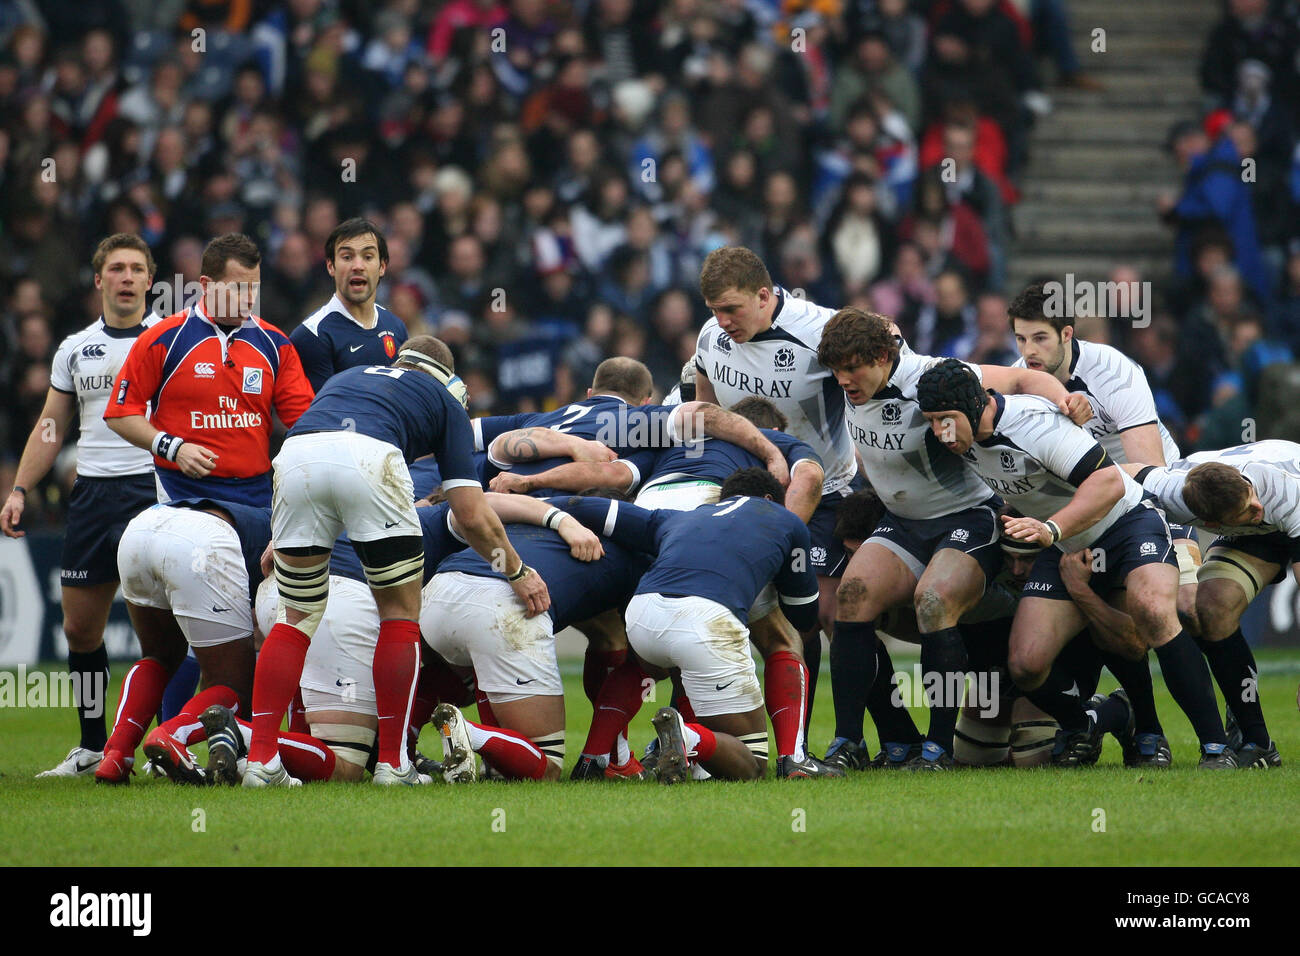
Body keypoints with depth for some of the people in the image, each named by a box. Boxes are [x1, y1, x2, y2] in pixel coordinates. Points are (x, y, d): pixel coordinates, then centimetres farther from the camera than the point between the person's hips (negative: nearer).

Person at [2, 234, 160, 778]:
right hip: (91, 490, 5)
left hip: (152, 486, -5)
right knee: (79, 626, 5)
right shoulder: (75, 349, 15)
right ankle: (92, 747, 16)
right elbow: (50, 427, 19)